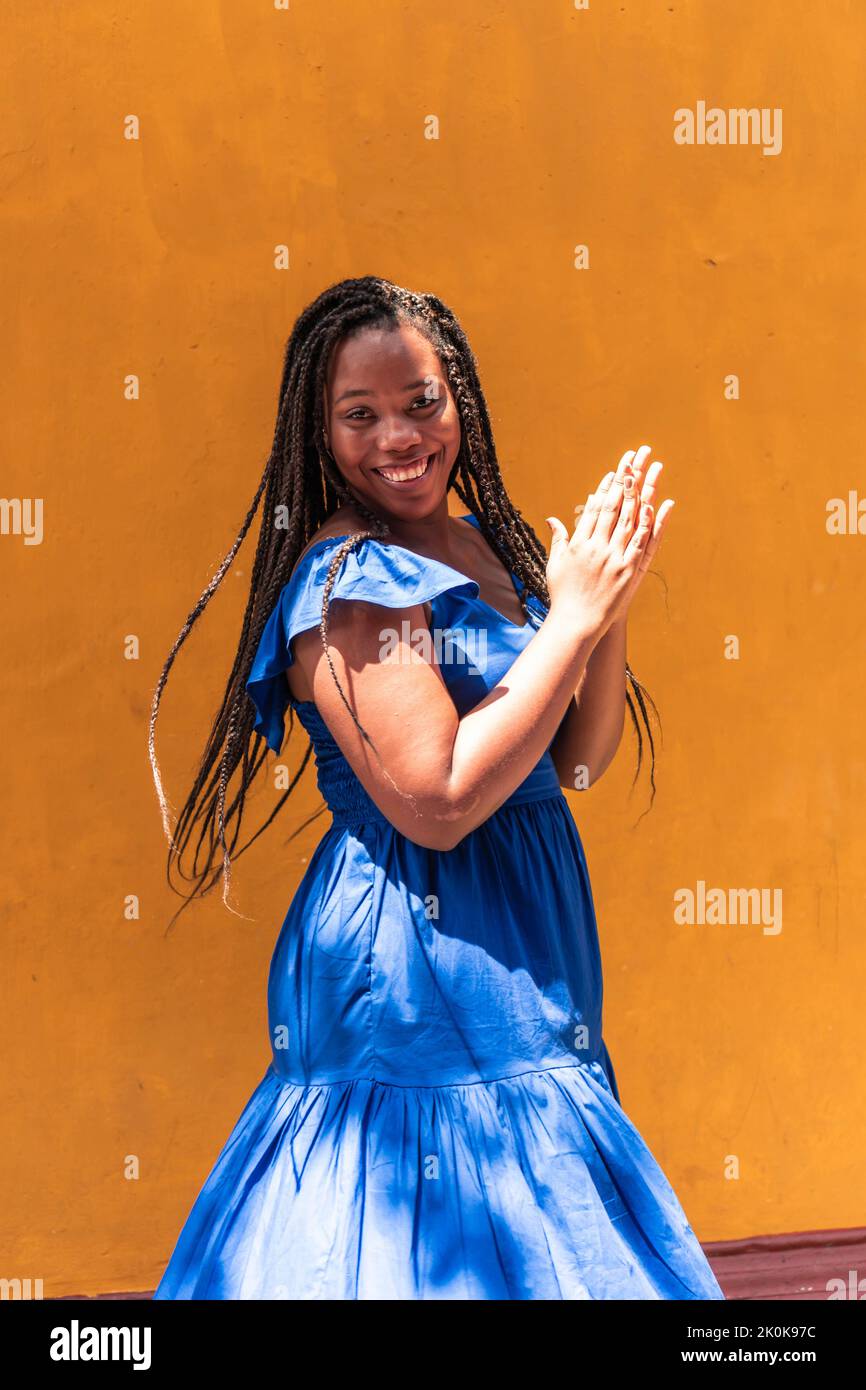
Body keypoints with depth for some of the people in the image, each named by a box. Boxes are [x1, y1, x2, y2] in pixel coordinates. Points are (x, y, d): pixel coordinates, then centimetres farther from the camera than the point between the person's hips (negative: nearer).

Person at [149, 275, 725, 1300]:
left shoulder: (483, 543, 7)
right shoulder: (347, 582, -17)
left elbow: (574, 764, 9)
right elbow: (436, 803, -25)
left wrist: (611, 606, -6)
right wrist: (573, 615, -19)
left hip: (520, 960, 9)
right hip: (422, 962, -9)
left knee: (533, 1223, 20)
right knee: (453, 1242, 2)